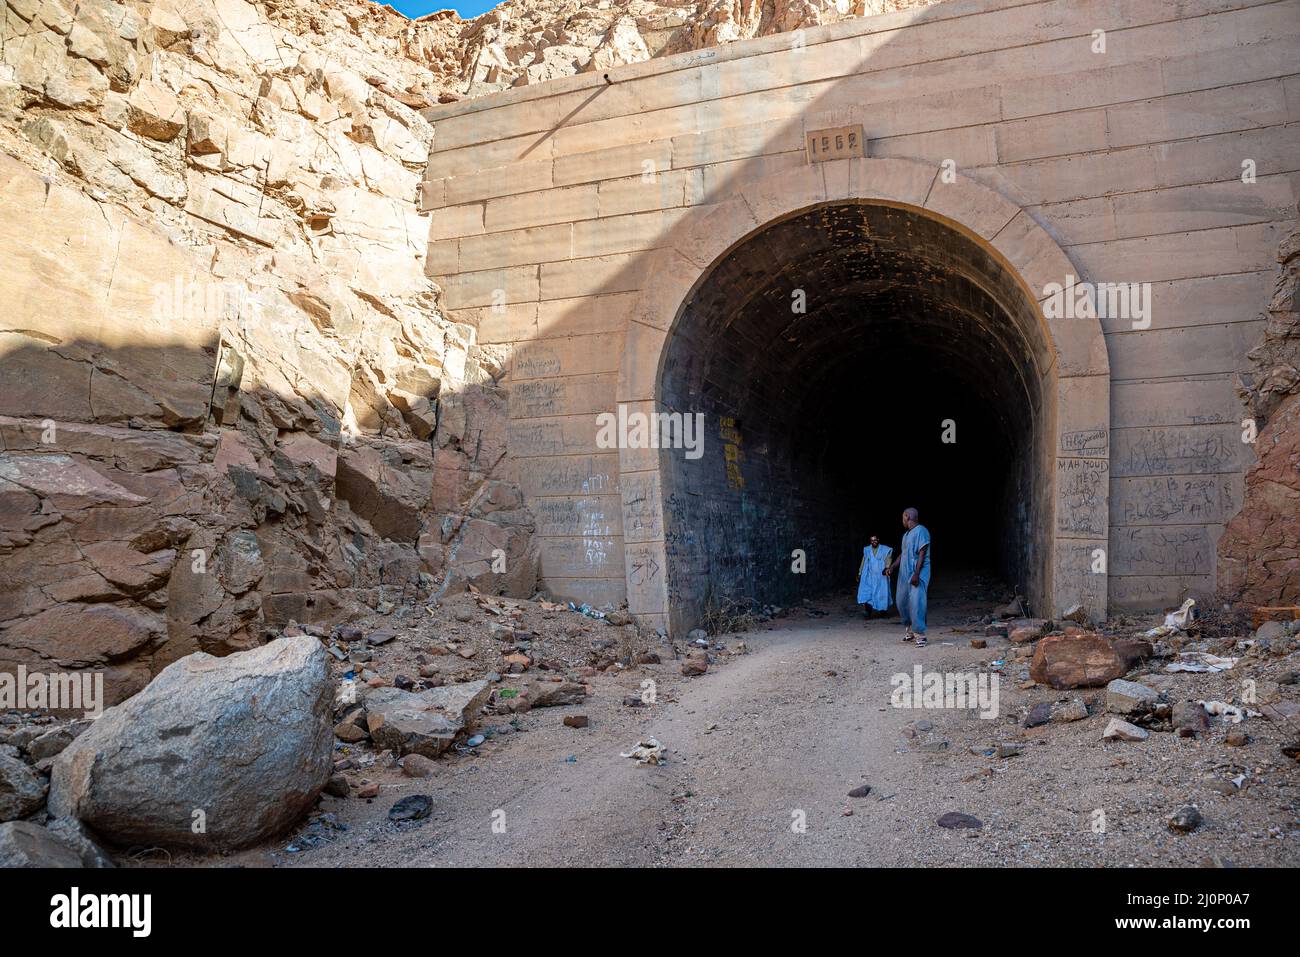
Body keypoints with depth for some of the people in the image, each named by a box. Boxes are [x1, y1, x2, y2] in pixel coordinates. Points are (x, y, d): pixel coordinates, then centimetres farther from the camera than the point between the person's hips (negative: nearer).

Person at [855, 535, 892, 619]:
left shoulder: (885, 550, 1)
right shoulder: (867, 550, 10)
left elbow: (888, 562, -5)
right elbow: (863, 562, 16)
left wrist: (886, 568, -24)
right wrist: (859, 573, 15)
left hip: (880, 576, -2)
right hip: (869, 577, 2)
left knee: (881, 593, 3)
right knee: (866, 593, -12)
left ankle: (883, 610, 24)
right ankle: (867, 611, -17)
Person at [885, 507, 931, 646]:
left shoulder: (921, 531, -10)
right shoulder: (906, 535, 18)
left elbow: (922, 554, -16)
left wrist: (916, 574, -21)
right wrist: (892, 567, 13)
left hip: (917, 575, -9)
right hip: (904, 574, 9)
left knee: (916, 603, -13)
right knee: (901, 601, 11)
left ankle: (920, 635, -9)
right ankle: (909, 630, 25)